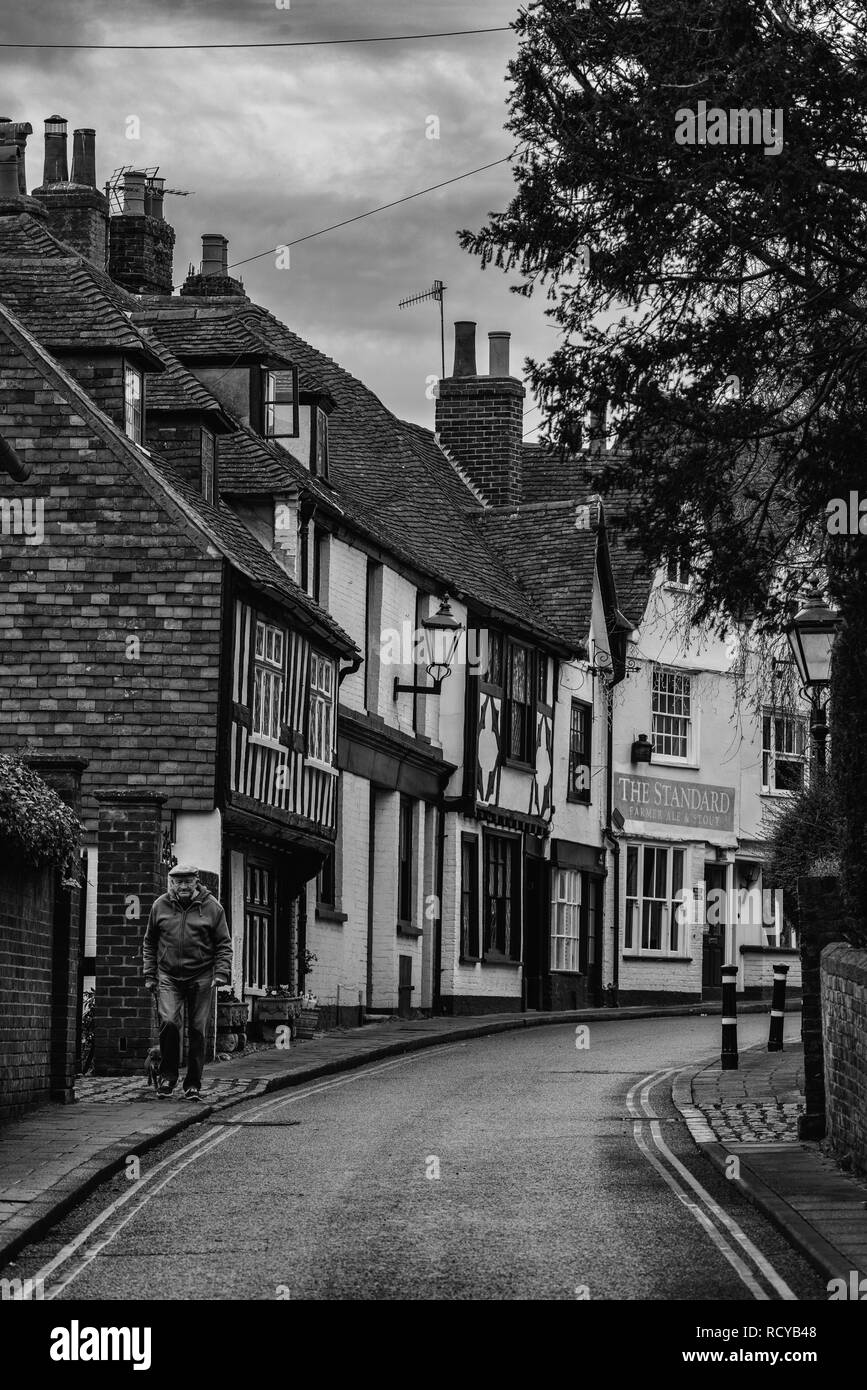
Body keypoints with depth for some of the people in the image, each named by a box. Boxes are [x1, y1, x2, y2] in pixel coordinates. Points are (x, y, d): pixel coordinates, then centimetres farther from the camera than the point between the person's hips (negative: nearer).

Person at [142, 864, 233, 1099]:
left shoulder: (211, 907, 2)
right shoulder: (160, 906, 6)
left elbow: (224, 944, 5)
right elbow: (149, 944, 15)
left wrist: (221, 972, -8)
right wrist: (150, 975, 9)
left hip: (200, 977, 0)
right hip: (168, 977, 0)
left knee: (198, 1030, 1)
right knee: (169, 1022, -17)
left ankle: (193, 1084, 11)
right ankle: (167, 1076, -2)